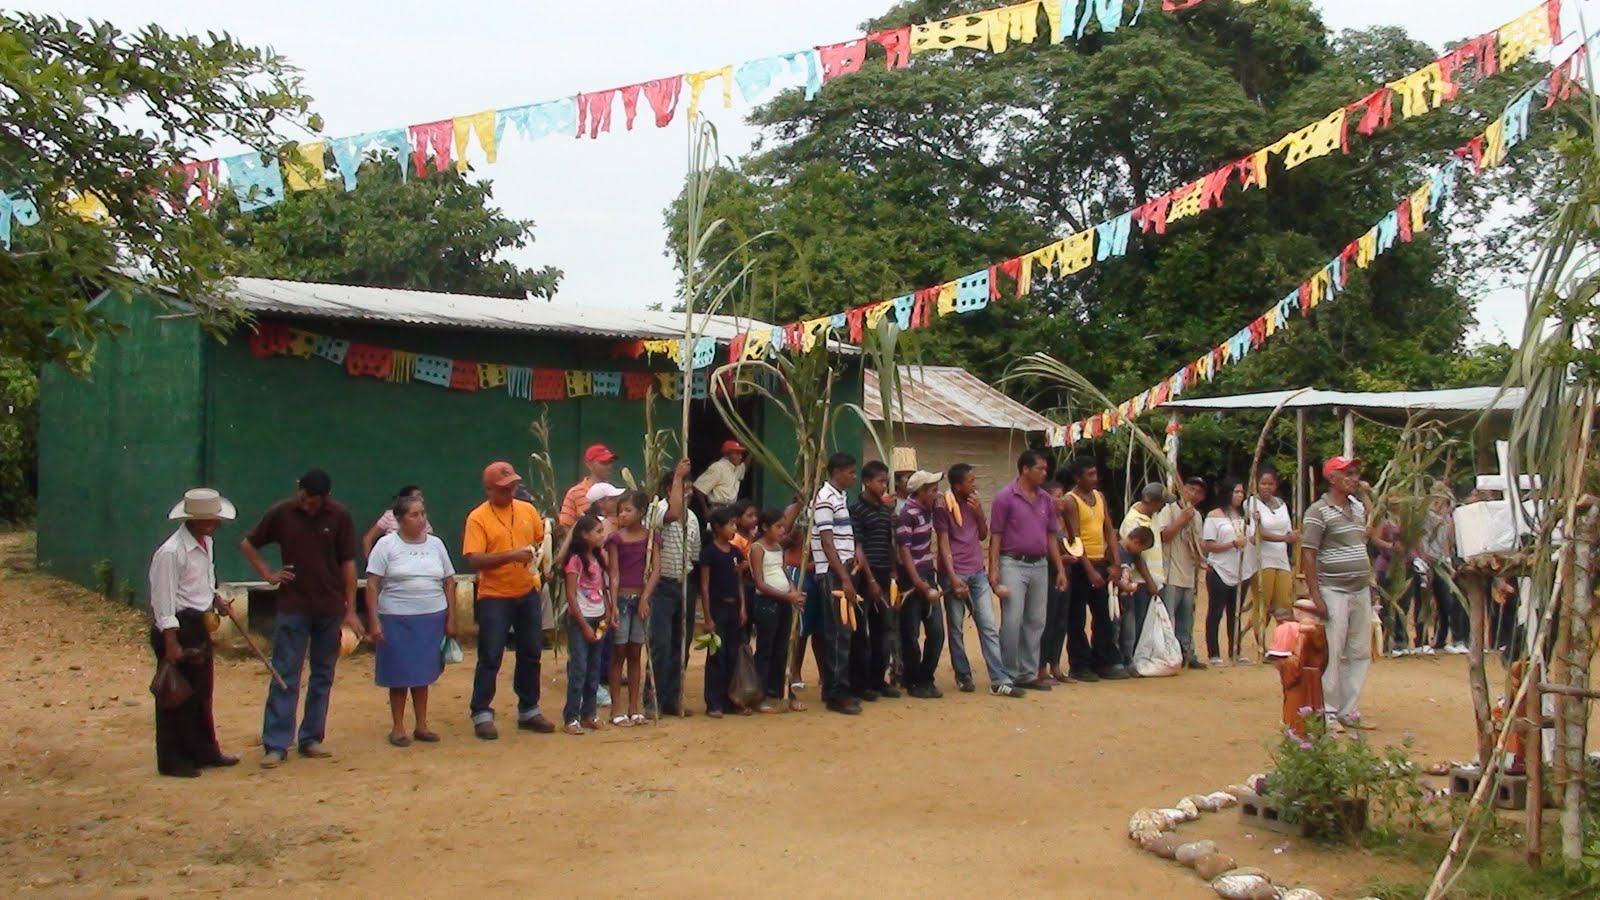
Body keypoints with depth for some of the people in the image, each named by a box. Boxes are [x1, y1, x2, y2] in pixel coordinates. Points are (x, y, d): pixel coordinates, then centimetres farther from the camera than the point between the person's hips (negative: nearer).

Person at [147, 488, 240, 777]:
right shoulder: (170, 553, -22)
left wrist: (216, 598, 4)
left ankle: (204, 751, 28)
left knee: (202, 691, 17)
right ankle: (173, 760, 13)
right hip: (177, 626, -9)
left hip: (199, 623, 9)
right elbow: (163, 601, -21)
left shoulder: (205, 543, 5)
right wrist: (171, 643, -22)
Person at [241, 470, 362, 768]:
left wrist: (350, 610, -2)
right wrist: (269, 575, -2)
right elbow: (247, 544, 10)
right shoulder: (281, 513, -5)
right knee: (285, 676, -2)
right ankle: (275, 745, 1)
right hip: (293, 608, -1)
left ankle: (311, 739, 17)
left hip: (330, 609, 1)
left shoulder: (339, 516, -5)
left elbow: (348, 563, -1)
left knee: (323, 676, 8)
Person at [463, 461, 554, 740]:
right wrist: (510, 556, -27)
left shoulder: (527, 509, 5)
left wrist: (540, 553, 0)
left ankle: (529, 710, 24)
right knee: (490, 658, -2)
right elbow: (474, 560, -19)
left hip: (528, 594, 5)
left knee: (531, 654, 12)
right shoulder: (478, 518, -10)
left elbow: (543, 539, 19)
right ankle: (482, 715, 9)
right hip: (494, 598, -5)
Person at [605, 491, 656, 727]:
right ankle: (616, 710, 5)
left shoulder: (650, 536, 3)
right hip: (622, 598, -2)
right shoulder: (616, 537, -3)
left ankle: (634, 708, 14)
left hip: (641, 599, 2)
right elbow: (614, 573, -7)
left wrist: (645, 599, -14)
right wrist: (614, 605, -15)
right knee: (619, 654, 2)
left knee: (635, 655, 9)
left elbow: (656, 569, -4)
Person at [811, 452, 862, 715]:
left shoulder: (838, 498, 17)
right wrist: (845, 579, -20)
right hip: (833, 575, -9)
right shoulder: (825, 499, -12)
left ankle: (832, 688, 17)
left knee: (840, 632, 11)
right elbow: (827, 543, -17)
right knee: (839, 633, -9)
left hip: (842, 572, 9)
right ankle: (837, 694, -6)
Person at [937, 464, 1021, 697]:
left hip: (977, 573, 5)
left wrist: (979, 513, -3)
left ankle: (999, 680, -3)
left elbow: (983, 536, 14)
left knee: (989, 627, -1)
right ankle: (963, 677, 14)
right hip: (954, 574, -5)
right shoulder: (943, 507, -6)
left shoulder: (974, 502, 11)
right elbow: (943, 545, -9)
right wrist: (953, 578, -17)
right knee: (955, 629, 3)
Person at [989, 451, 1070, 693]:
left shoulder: (1046, 499, 10)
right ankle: (1009, 675, 3)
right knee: (1012, 622, -6)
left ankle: (1028, 673, 18)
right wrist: (994, 570, -14)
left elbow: (1051, 536, 15)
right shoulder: (1005, 497, -6)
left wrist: (1060, 569, 9)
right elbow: (995, 536, -7)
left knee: (1035, 622, 9)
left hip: (1040, 566, 6)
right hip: (1014, 565, -6)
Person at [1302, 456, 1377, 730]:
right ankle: (1327, 712, 3)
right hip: (1333, 591, -7)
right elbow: (1308, 554, -13)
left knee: (1360, 653, 9)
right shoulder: (1319, 511, -8)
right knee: (1332, 652, -5)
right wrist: (1316, 596, -17)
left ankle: (1349, 710, 17)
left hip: (1361, 590, 7)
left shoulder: (1359, 507, 12)